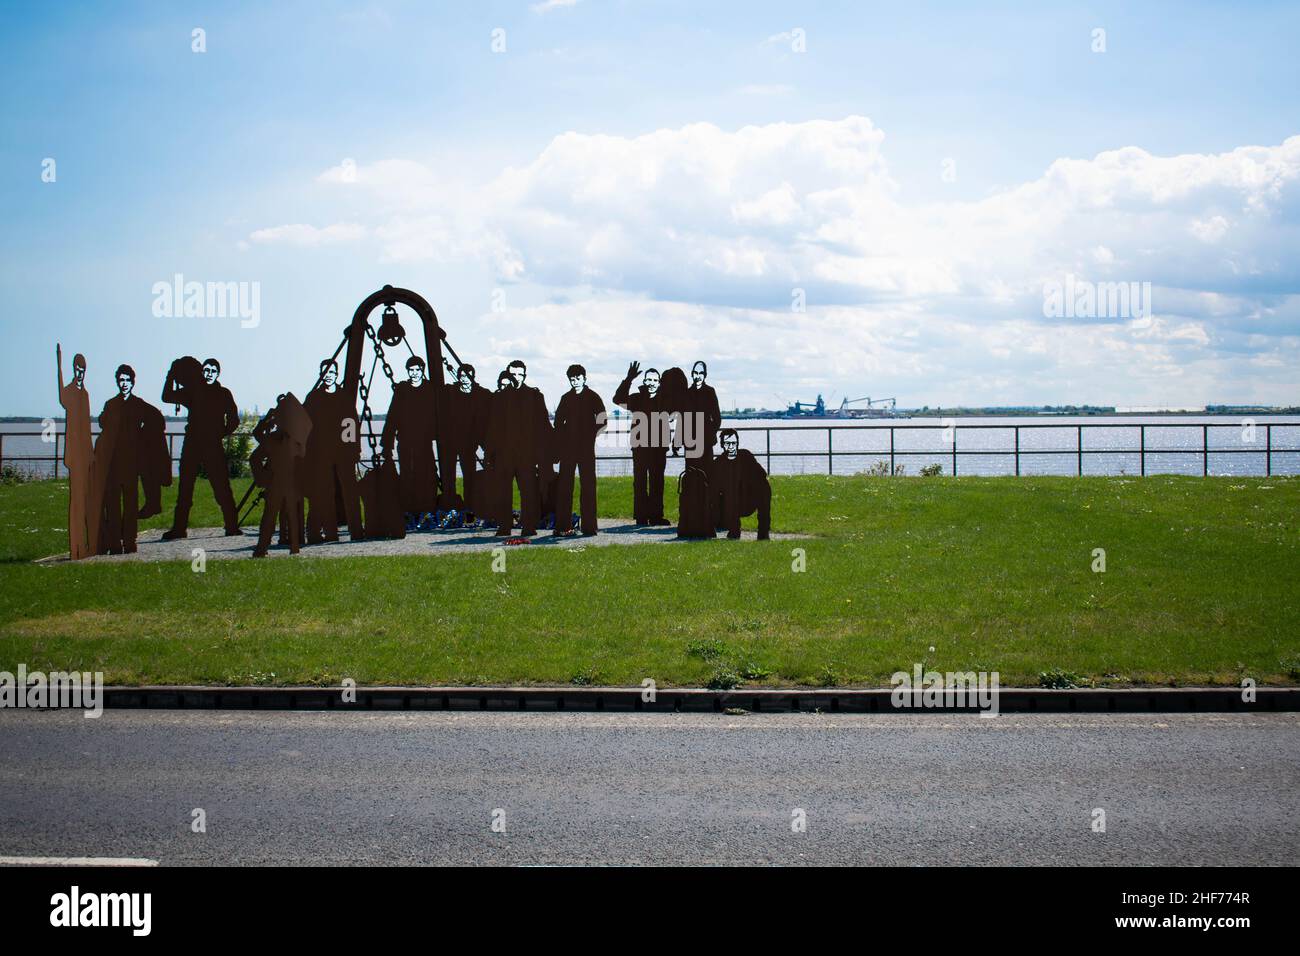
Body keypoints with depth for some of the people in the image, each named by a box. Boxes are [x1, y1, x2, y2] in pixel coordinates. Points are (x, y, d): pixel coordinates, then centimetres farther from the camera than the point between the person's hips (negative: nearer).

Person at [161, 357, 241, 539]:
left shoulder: (224, 394, 8)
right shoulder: (192, 391, 12)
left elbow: (233, 420, 9)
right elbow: (167, 396, 7)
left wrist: (222, 434, 0)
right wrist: (171, 376, 1)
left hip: (214, 446, -2)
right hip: (192, 445, 2)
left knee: (222, 488, -6)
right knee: (185, 488, 1)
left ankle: (232, 526, -2)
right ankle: (179, 528, 4)